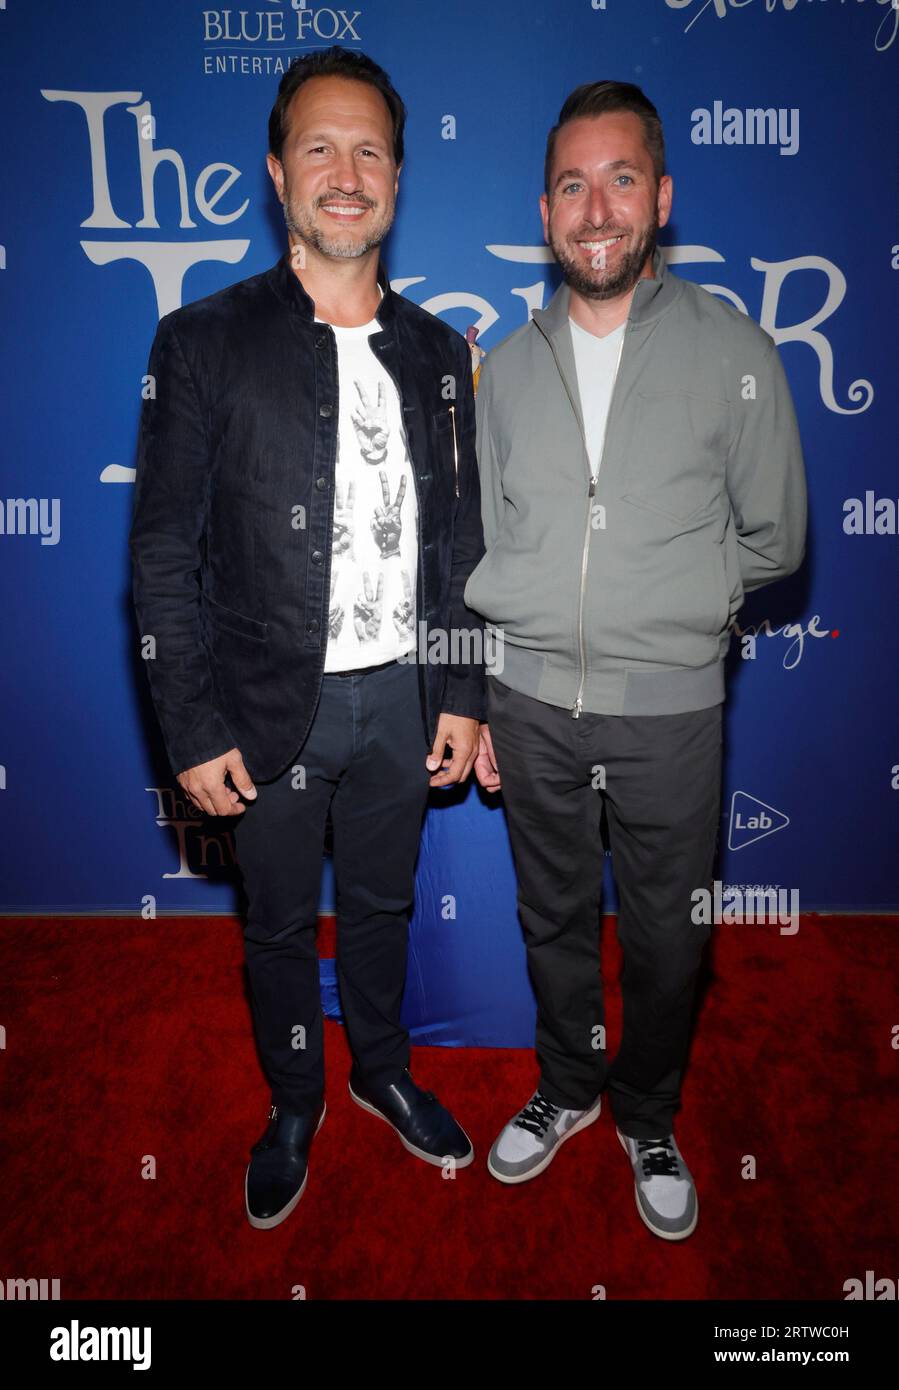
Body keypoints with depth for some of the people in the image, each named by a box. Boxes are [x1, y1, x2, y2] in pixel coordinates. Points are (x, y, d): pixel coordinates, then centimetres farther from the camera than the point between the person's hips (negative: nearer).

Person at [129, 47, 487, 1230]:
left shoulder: (438, 354, 4)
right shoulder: (205, 343, -7)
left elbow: (460, 540, 6)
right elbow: (164, 554, -9)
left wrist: (462, 694, 2)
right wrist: (193, 729, -12)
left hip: (400, 695, 3)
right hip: (275, 707, -2)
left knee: (382, 904, 21)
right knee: (280, 925, 16)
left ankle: (383, 1070, 46)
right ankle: (294, 1105, 41)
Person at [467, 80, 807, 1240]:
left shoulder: (733, 352, -4)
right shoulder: (509, 365, 5)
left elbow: (773, 540, 1)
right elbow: (488, 547, 8)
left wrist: (658, 595, -5)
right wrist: (473, 700, 7)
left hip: (668, 708, -2)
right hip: (532, 701, 3)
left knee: (665, 940, 13)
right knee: (553, 920, 18)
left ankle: (647, 1121, 40)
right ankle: (566, 1091, 44)